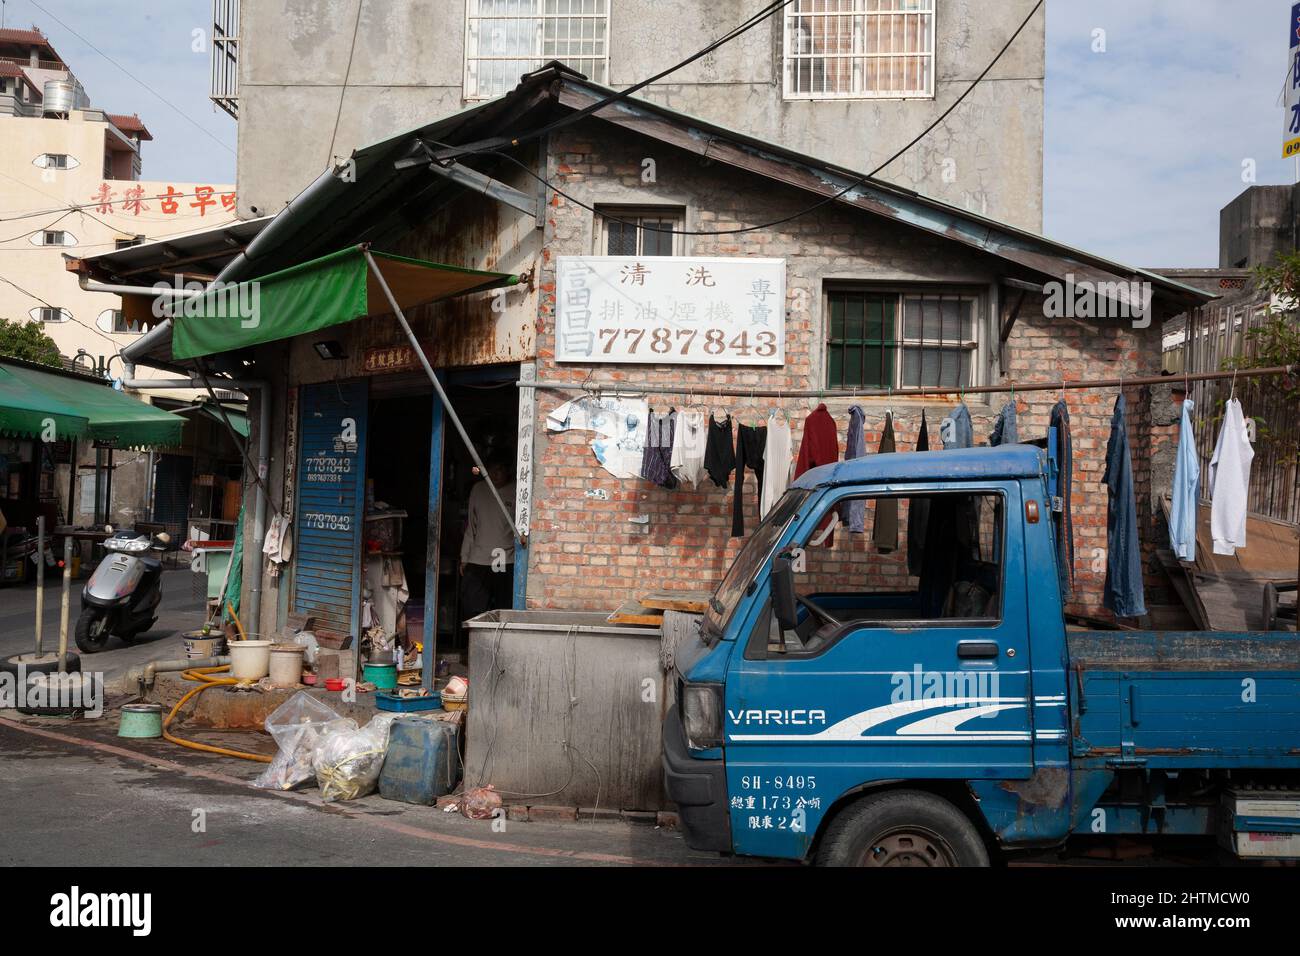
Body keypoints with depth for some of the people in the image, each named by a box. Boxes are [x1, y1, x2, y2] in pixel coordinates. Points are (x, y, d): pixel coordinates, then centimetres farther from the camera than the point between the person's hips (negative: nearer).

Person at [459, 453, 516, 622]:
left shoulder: (516, 492, -1)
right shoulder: (478, 490, 10)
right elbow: (471, 526, 17)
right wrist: (464, 557, 14)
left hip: (507, 563, -3)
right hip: (478, 561, 3)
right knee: (471, 609, -2)